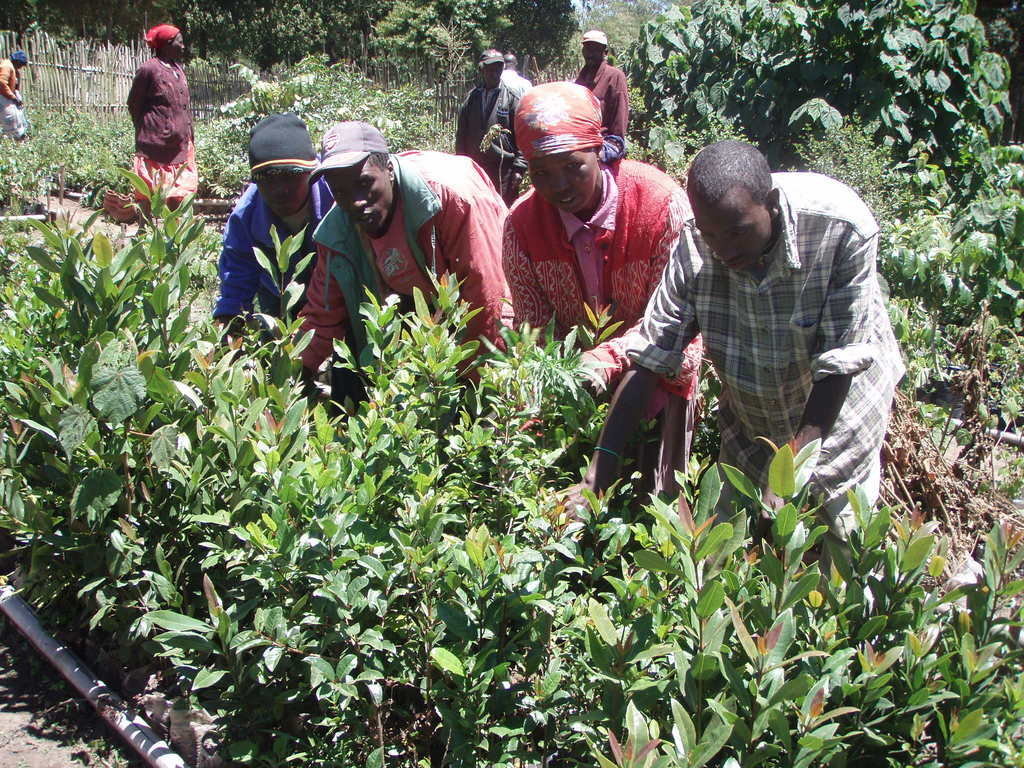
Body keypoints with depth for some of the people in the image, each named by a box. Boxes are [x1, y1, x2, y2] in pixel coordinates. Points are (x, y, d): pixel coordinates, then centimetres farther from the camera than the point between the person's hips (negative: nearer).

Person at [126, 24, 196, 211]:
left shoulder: (178, 69, 14)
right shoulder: (149, 69, -8)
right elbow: (134, 105, -4)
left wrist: (190, 136, 13)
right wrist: (145, 134, -3)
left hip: (180, 145, 8)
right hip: (155, 144, -7)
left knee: (178, 195, 10)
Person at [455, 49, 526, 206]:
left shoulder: (512, 99, 1)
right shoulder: (471, 99, 9)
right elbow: (461, 135, 12)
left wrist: (518, 168, -8)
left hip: (504, 169, -3)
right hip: (474, 168, 3)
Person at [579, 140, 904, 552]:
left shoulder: (841, 228, -32)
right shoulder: (696, 245, -24)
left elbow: (838, 365, -28)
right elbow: (648, 360, -19)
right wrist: (599, 467, -22)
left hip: (838, 400, -2)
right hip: (750, 420, 3)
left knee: (837, 537, 3)